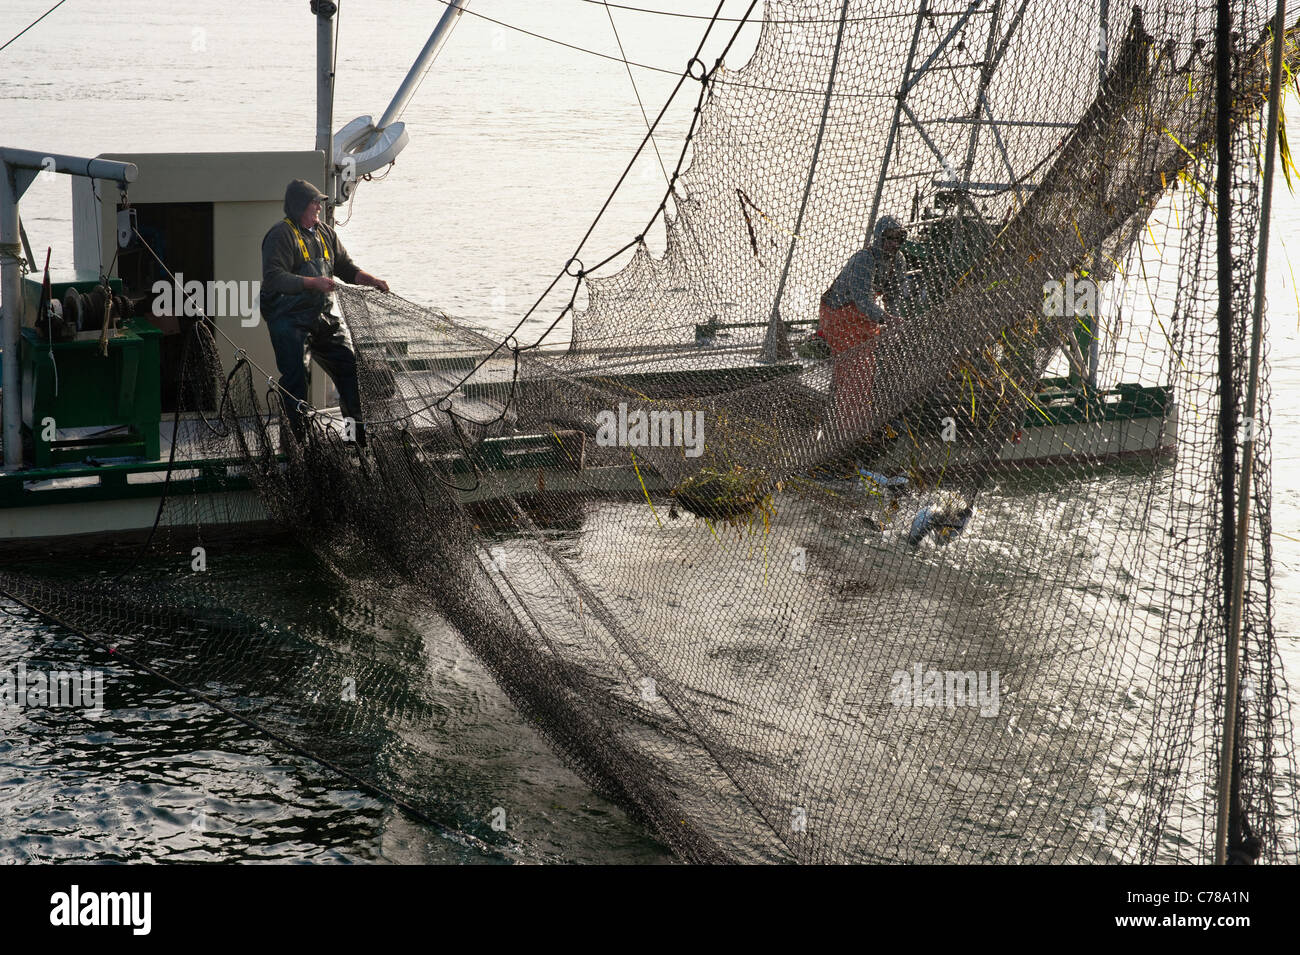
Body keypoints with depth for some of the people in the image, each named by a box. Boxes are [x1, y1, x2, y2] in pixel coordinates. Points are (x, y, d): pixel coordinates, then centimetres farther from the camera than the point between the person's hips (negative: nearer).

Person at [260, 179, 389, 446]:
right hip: (288, 320, -7)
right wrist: (313, 283, -28)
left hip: (321, 316, 7)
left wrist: (371, 280, 2)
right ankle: (299, 437, 1)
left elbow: (345, 266, 21)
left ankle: (361, 434, 13)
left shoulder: (324, 233, 13)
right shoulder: (281, 234, -11)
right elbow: (273, 278, -21)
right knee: (295, 378, -7)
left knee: (348, 366, 4)